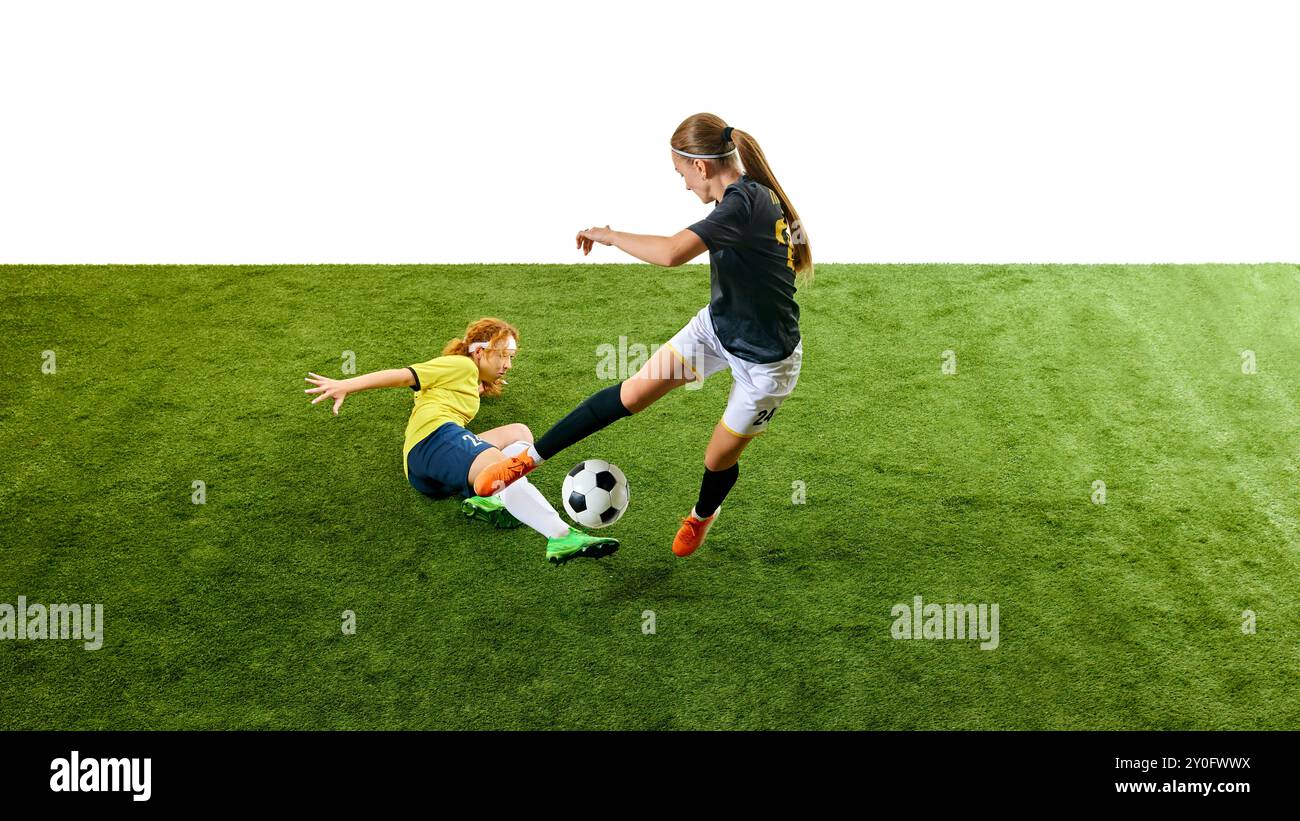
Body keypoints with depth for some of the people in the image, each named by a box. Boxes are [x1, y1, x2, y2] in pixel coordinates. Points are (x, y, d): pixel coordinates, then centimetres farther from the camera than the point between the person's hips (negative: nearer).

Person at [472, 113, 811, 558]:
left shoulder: (744, 203, -33)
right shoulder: (752, 194, -4)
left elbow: (670, 253, -44)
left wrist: (606, 235, -27)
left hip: (765, 362, -8)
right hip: (717, 326, 8)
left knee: (719, 459, 12)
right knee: (631, 394, 1)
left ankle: (702, 515, 46)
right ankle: (528, 457, 7)